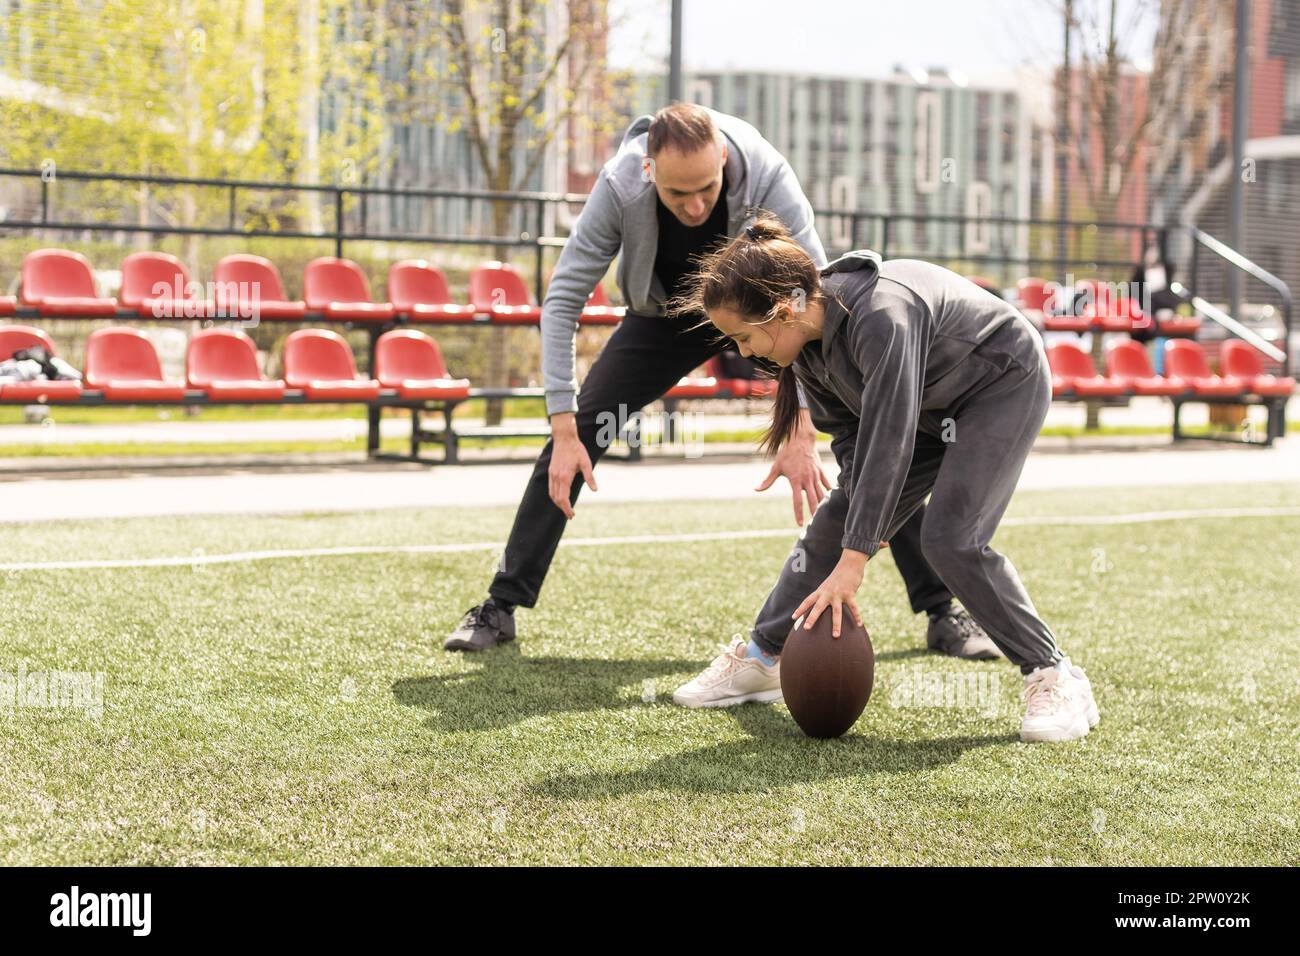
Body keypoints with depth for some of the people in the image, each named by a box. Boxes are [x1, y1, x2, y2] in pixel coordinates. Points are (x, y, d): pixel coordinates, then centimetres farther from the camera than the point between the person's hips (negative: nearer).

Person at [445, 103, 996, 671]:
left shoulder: (769, 177, -36)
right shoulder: (619, 187, -33)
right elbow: (562, 300, -26)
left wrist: (802, 433, -43)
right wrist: (565, 429, -32)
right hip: (667, 314, 1)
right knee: (576, 432, -12)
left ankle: (940, 609, 1)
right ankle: (500, 607, 0)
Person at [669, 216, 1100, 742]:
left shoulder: (879, 318, -39)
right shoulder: (808, 341, -13)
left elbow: (888, 441, -39)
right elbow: (849, 438, -7)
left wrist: (853, 559, -38)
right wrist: (863, 521, -22)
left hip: (1002, 384, -8)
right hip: (931, 403, 8)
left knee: (952, 539, -22)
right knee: (834, 523, 4)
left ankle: (1055, 678, -11)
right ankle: (764, 656, 17)